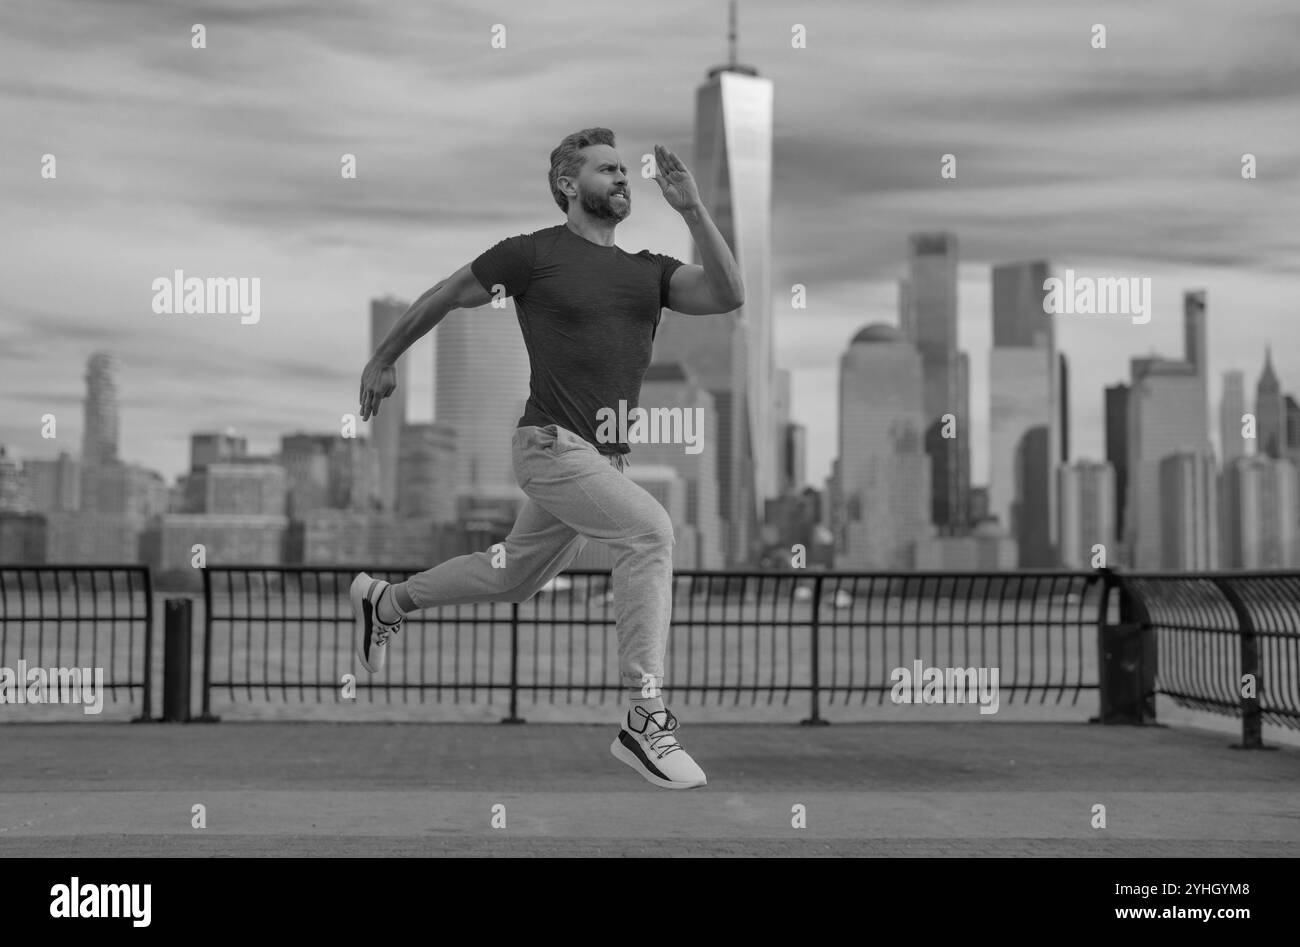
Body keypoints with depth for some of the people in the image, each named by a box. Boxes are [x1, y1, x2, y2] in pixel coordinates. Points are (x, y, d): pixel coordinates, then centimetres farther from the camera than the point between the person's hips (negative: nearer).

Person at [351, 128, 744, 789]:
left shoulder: (647, 270, 9)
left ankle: (383, 602, 45)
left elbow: (727, 295, -7)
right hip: (552, 443, -7)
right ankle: (644, 720, -23)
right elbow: (444, 297, 9)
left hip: (608, 459, 7)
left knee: (512, 578, 20)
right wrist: (383, 361, 17)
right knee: (650, 531, -25)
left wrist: (691, 209, -11)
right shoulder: (534, 253, -4)